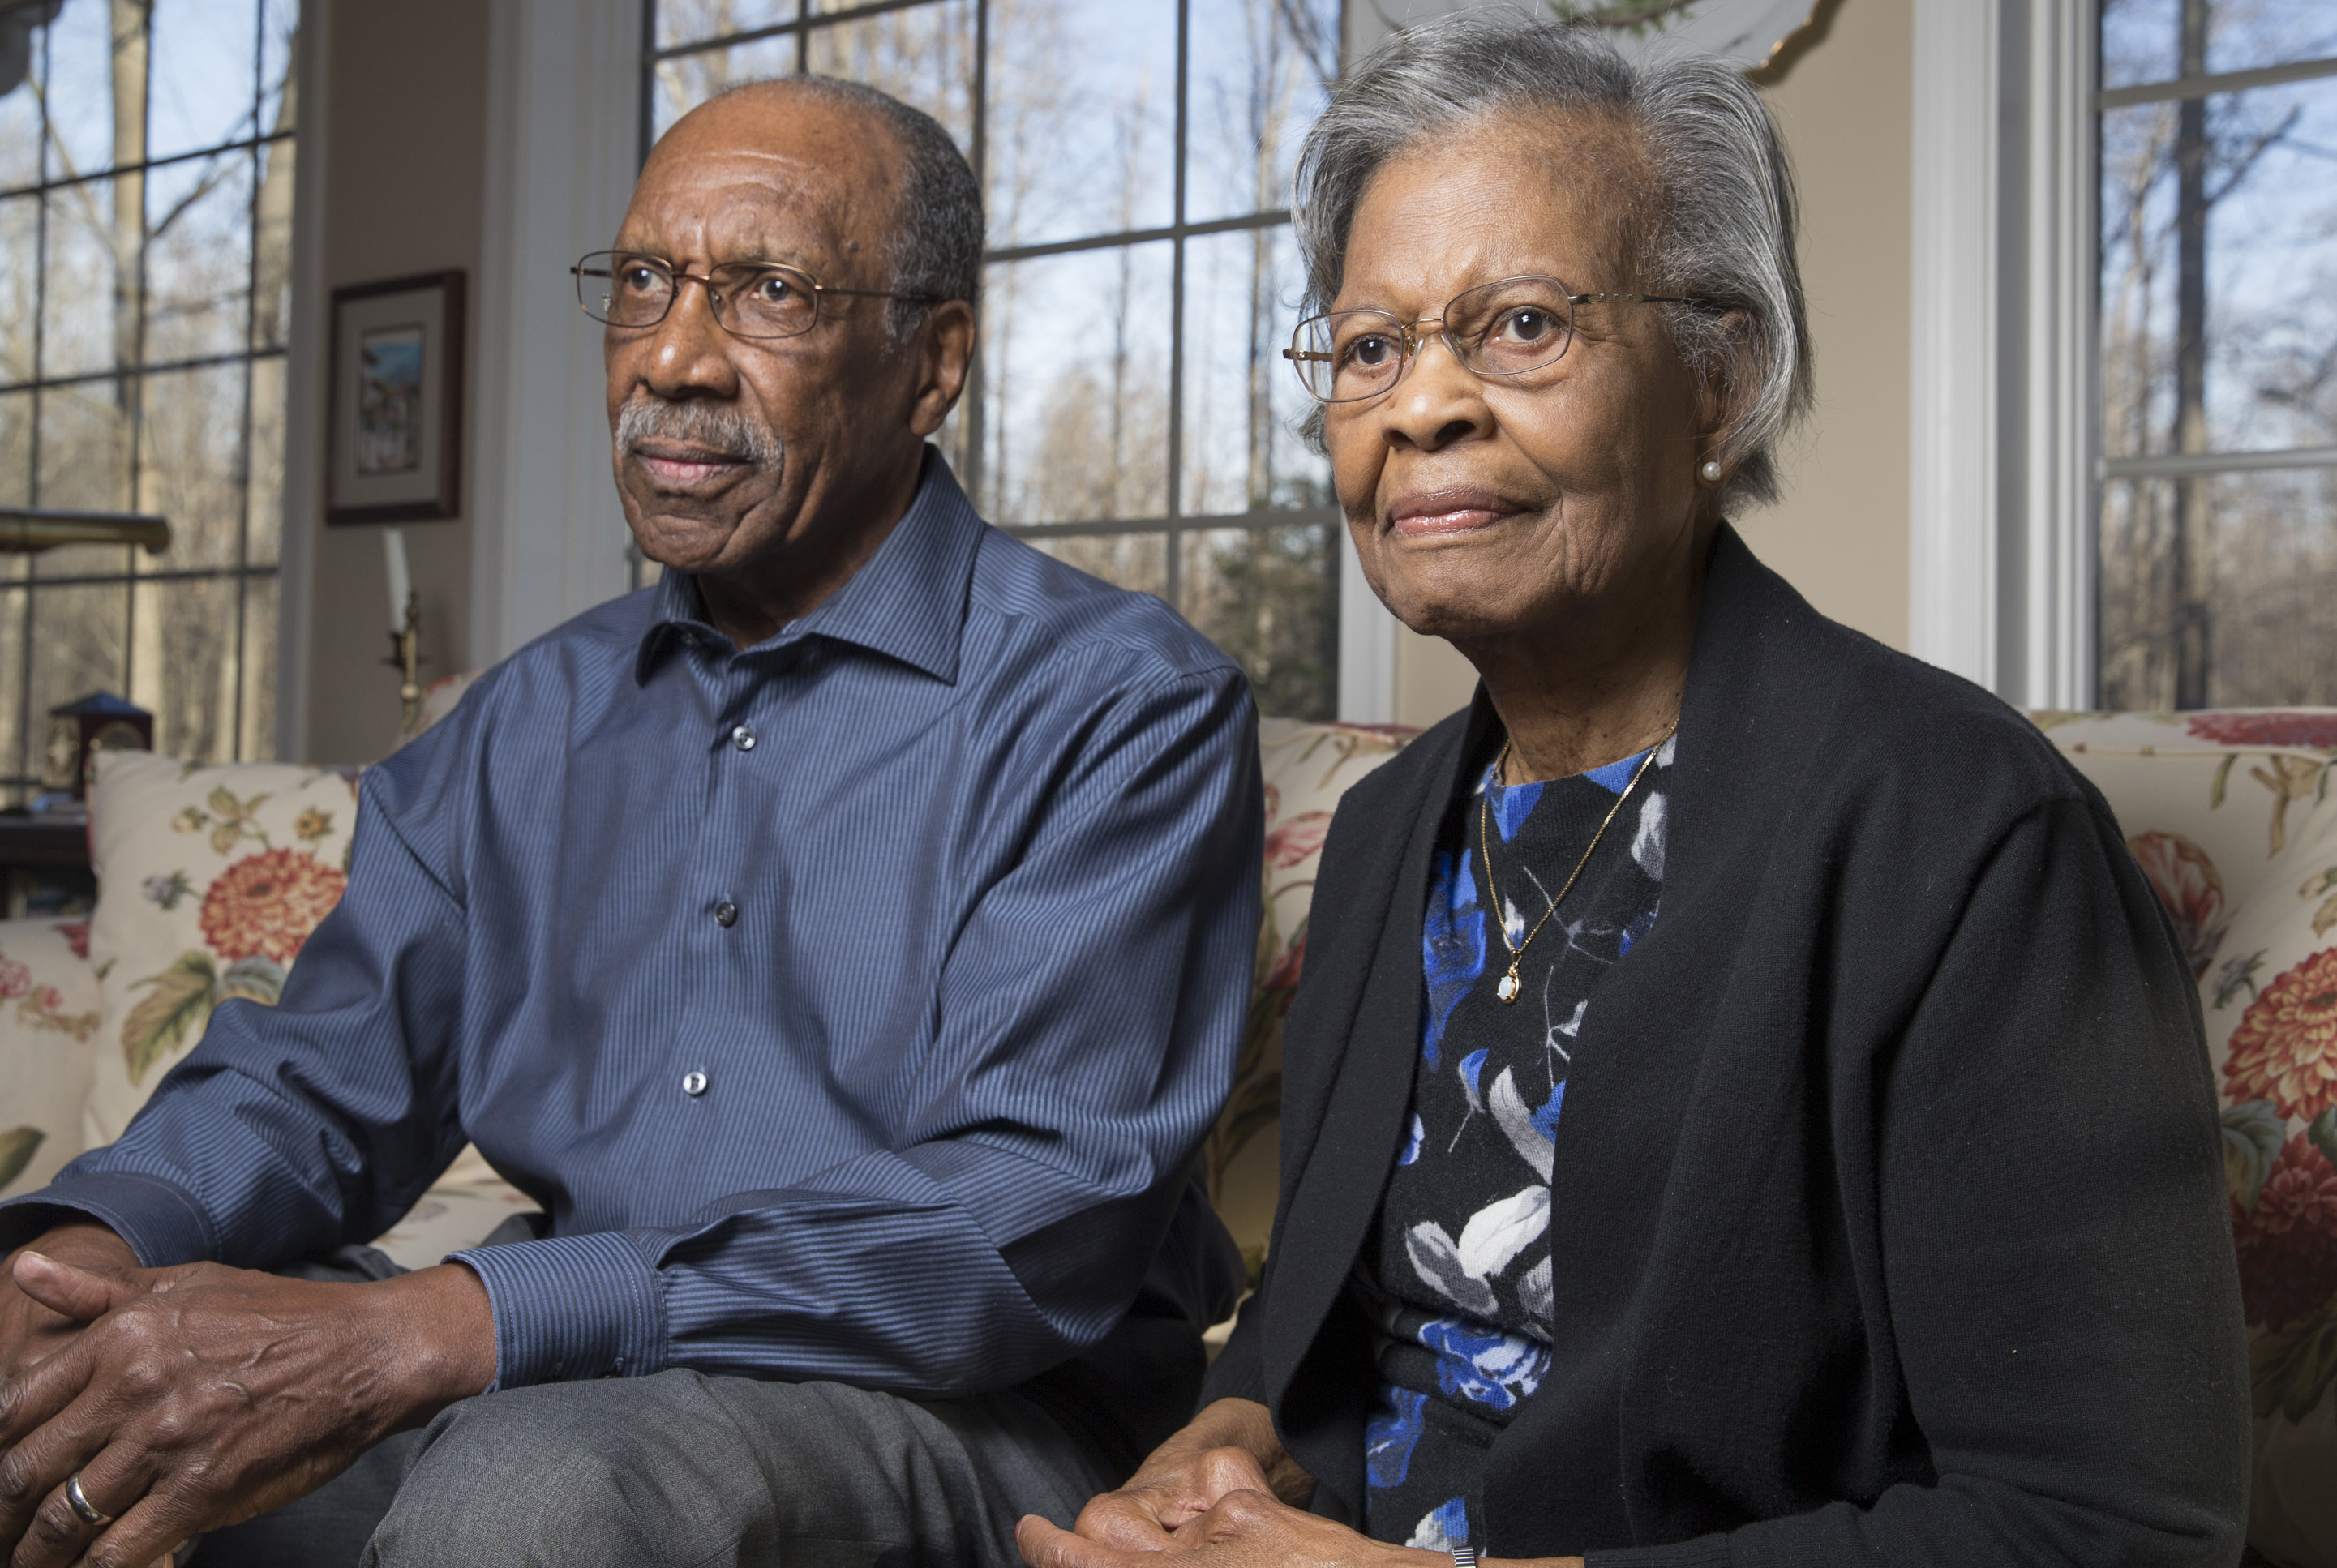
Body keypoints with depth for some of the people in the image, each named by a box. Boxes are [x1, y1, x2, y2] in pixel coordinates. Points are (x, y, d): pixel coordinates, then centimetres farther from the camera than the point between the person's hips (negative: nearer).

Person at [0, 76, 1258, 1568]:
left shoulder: (1126, 708, -9)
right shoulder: (533, 720, 14)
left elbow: (1039, 1230, -21)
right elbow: (326, 1079, 11)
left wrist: (424, 1332, -29)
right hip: (575, 1388, 5)